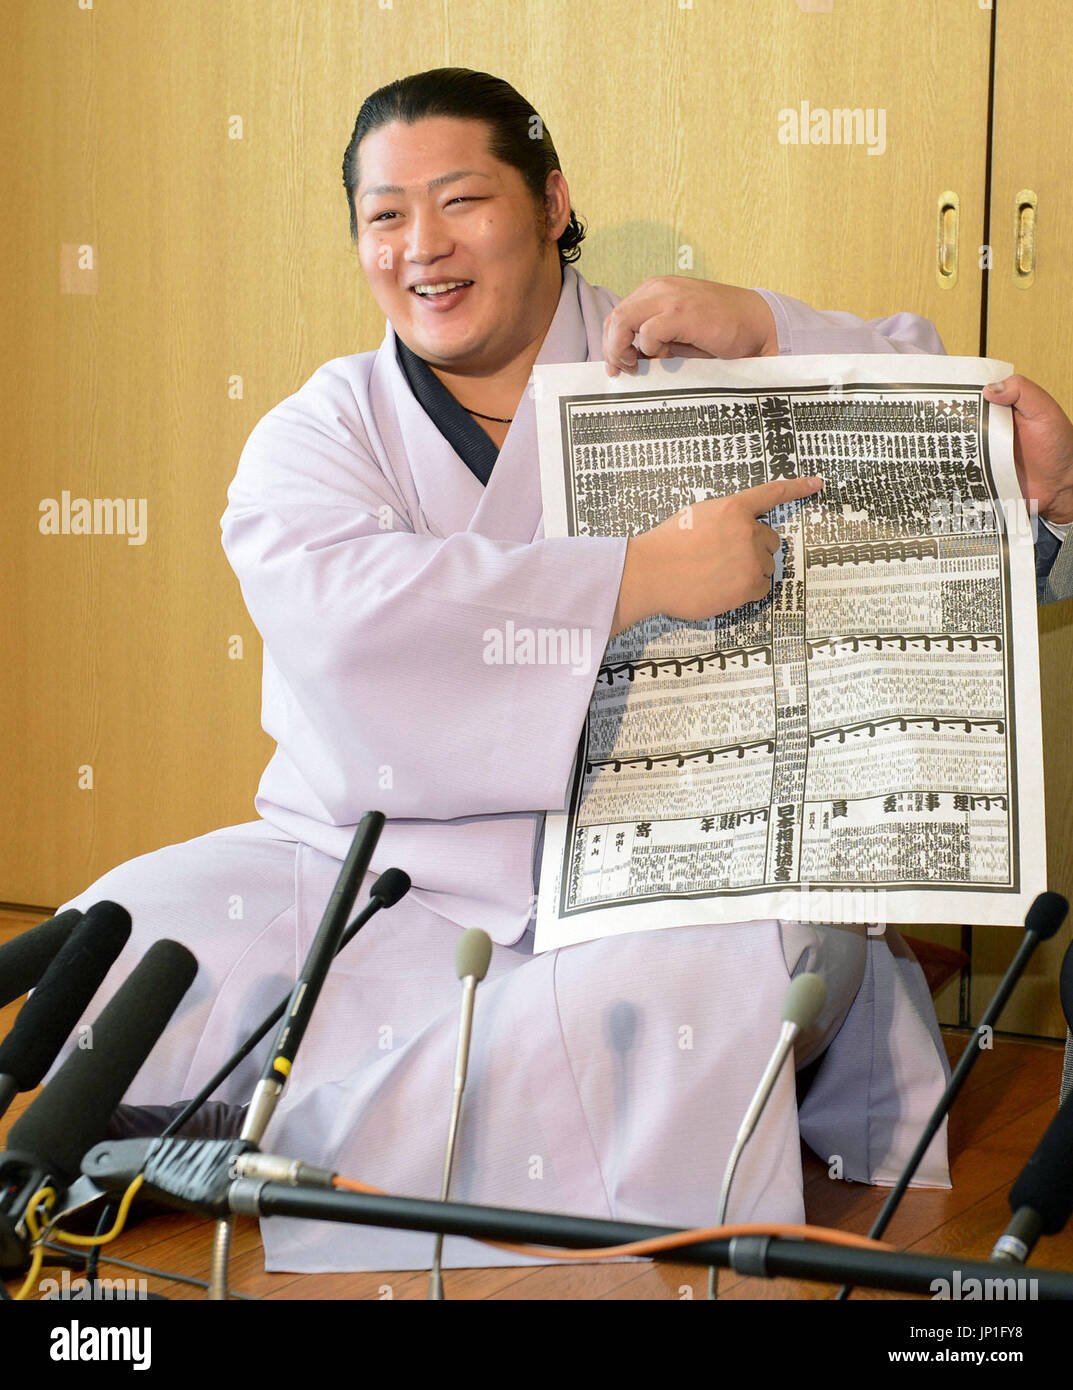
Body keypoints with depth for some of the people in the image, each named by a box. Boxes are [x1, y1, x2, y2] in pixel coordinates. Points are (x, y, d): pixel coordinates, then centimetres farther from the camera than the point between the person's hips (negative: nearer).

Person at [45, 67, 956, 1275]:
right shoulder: (317, 432, 10)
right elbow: (331, 606, -14)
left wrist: (755, 328, -9)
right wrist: (642, 577, -20)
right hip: (372, 859, 4)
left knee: (670, 995, -39)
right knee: (121, 948, -22)